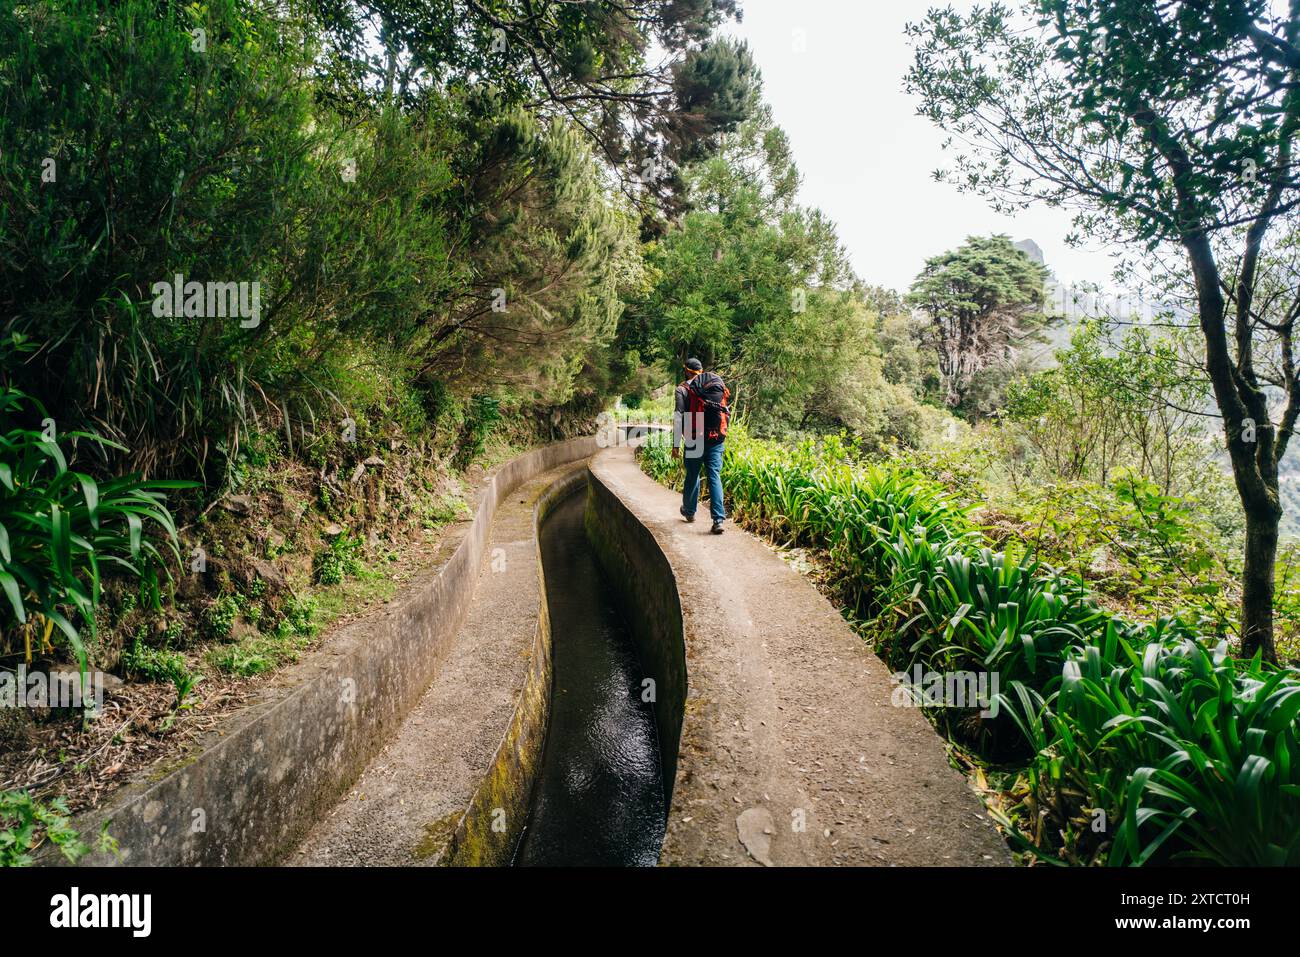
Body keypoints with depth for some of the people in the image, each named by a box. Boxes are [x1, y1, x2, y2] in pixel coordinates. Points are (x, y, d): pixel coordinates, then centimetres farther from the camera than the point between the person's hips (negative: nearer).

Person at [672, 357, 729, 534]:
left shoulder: (684, 389, -2)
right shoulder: (718, 384, 9)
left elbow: (679, 418, -8)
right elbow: (726, 413, 9)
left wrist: (676, 444, -5)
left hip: (695, 440, -2)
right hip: (717, 440, 2)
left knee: (692, 476, 15)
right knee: (714, 476, 1)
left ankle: (689, 511, 35)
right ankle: (718, 519, -10)